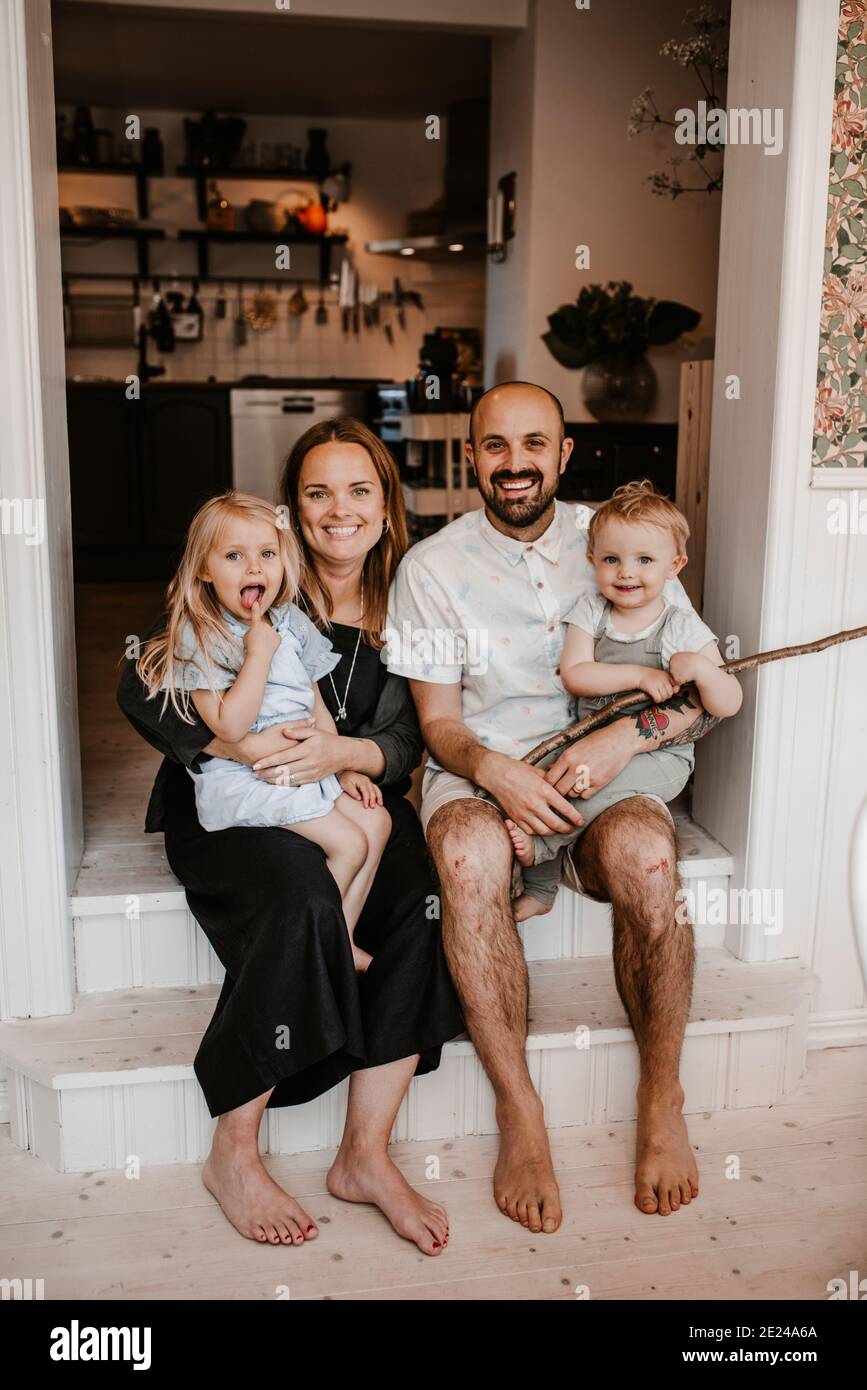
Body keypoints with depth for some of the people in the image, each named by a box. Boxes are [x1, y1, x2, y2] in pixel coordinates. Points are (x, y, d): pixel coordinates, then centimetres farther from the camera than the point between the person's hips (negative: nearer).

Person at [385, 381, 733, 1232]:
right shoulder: (432, 567, 4)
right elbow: (438, 722, 3)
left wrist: (629, 734, -15)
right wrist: (492, 769, -20)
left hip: (605, 778, 1)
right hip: (480, 774, 0)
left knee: (643, 853, -34)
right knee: (468, 851, -36)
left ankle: (661, 1100, -12)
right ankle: (518, 1113, -21)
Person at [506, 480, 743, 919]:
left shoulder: (685, 628, -3)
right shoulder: (589, 611, 3)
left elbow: (728, 705, -6)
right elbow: (574, 675, -11)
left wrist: (701, 669, -26)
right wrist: (639, 674, -20)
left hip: (660, 755, -3)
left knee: (614, 779, -34)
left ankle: (540, 845, -22)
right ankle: (539, 887, -6)